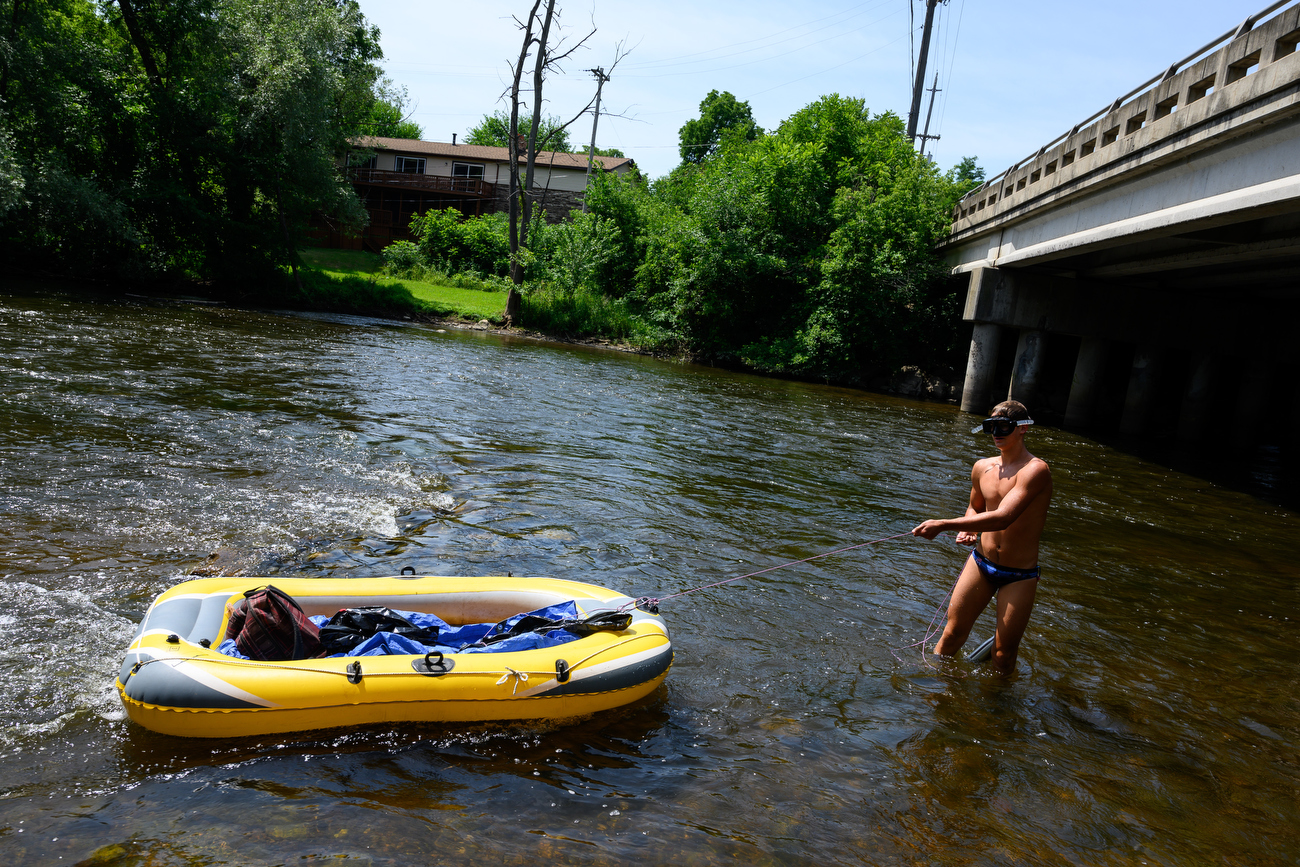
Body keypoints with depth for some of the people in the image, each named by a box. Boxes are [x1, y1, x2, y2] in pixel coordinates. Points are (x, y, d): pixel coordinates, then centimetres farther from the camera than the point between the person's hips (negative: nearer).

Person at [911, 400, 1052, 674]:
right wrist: (968, 530, -1)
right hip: (980, 561, 5)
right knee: (952, 634, 5)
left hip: (1019, 575, -4)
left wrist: (944, 525, -36)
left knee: (1004, 656, 5)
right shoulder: (983, 468, 2)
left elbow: (1003, 517, -32)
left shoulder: (1036, 469, -19)